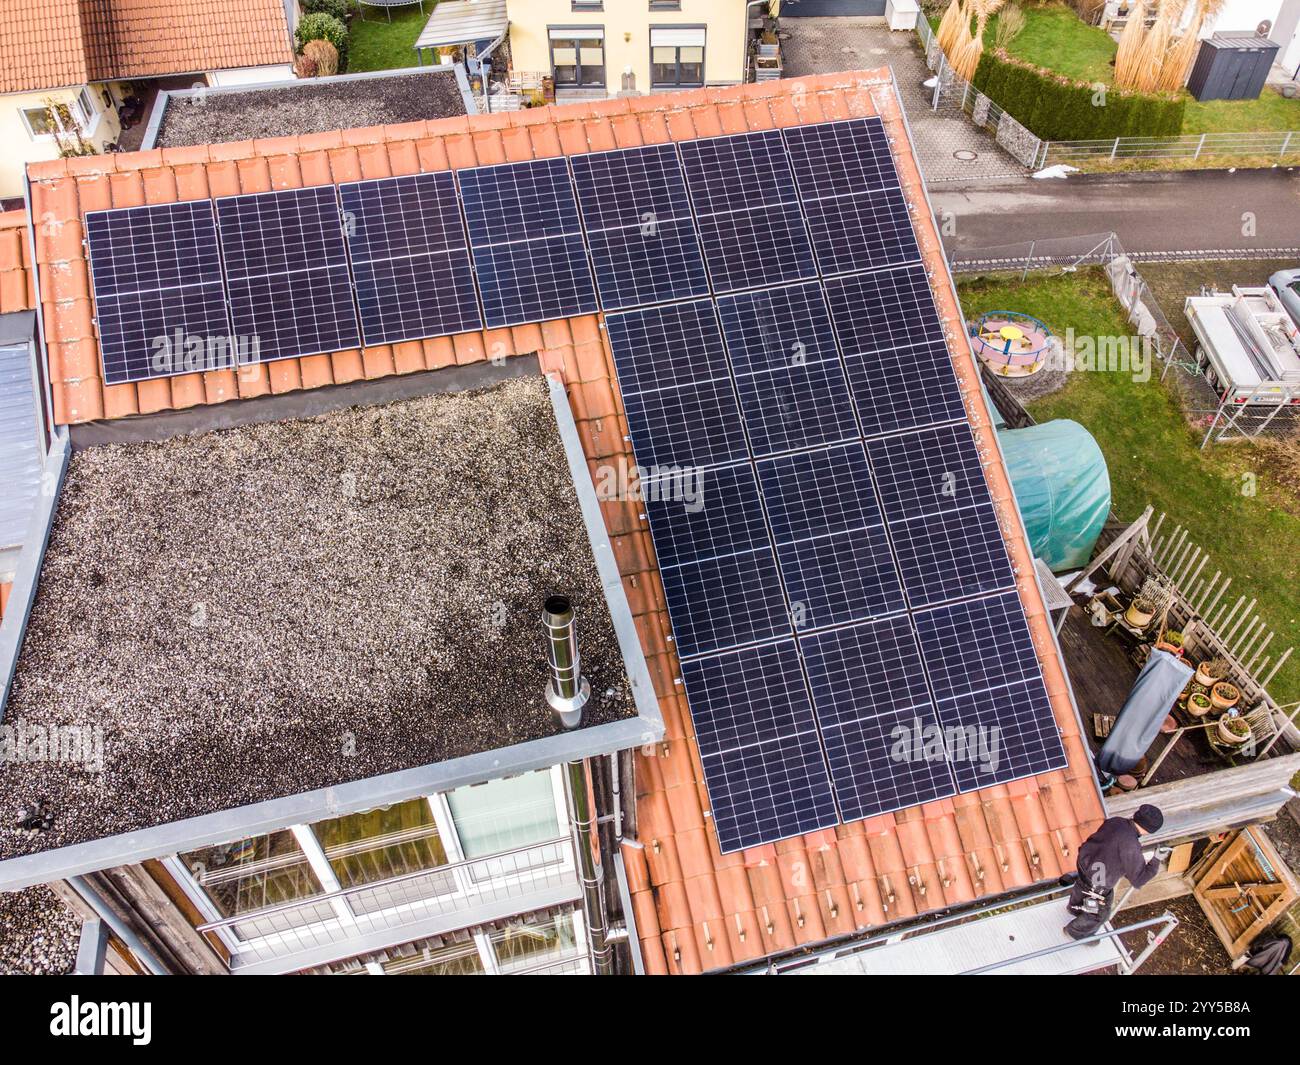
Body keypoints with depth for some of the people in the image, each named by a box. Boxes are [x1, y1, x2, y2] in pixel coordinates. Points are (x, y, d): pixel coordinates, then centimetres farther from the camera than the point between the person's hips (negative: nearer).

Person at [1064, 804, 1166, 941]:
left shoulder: (1115, 821, -14)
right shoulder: (1131, 846, -35)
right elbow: (1138, 879, -23)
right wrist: (1155, 861, -14)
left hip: (1085, 862, 7)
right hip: (1096, 884, -7)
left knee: (1081, 889, 40)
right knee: (1099, 914, 23)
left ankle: (1075, 908, 71)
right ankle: (1076, 932, 47)